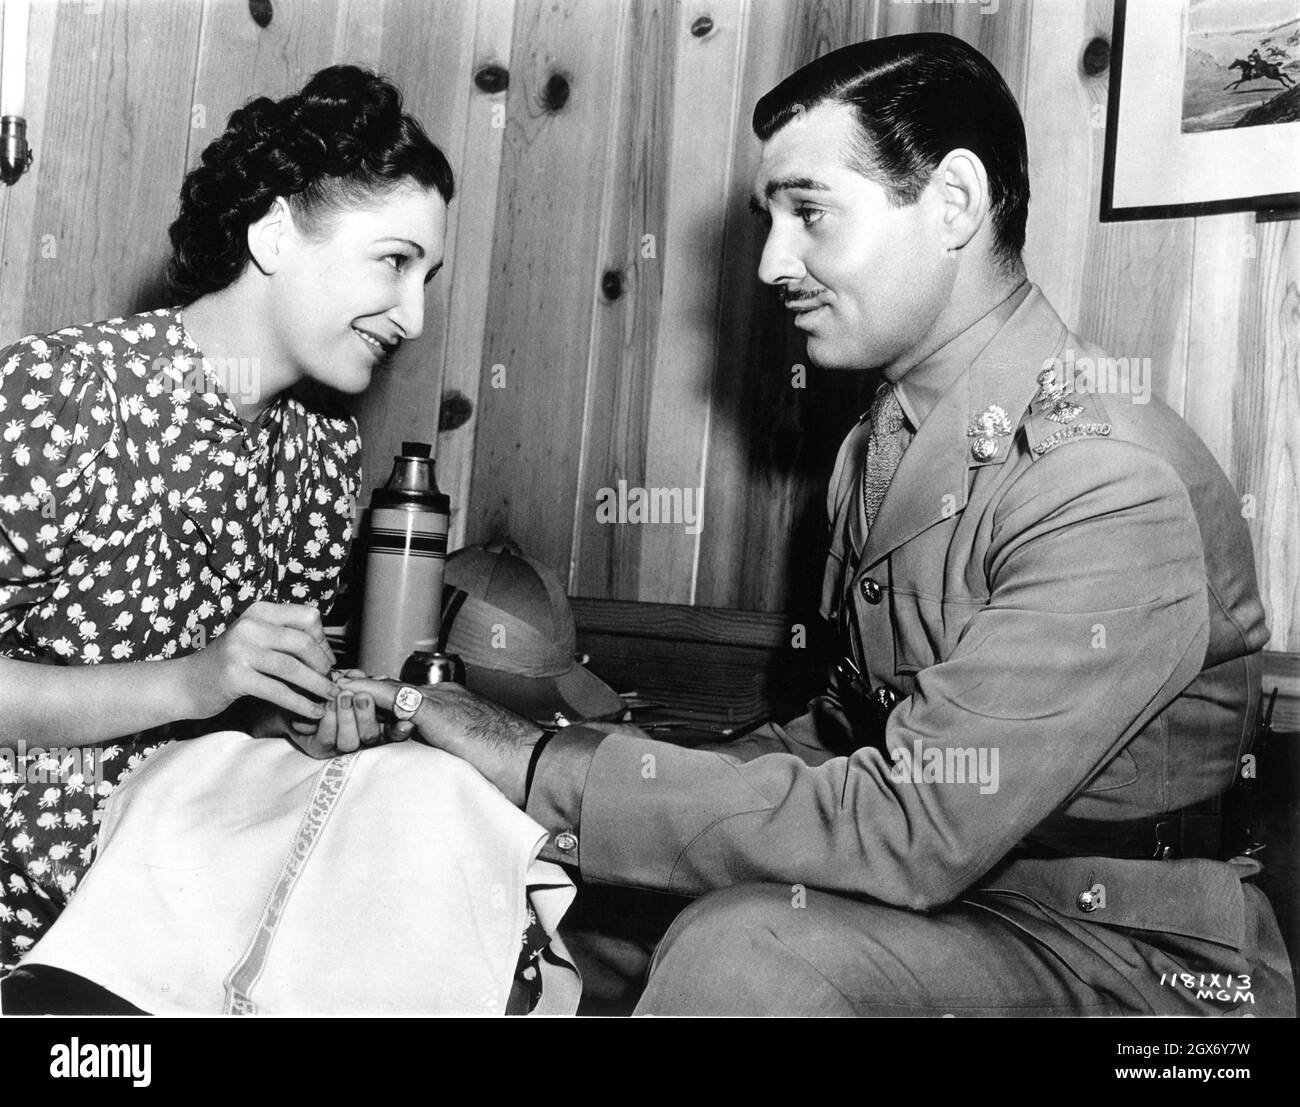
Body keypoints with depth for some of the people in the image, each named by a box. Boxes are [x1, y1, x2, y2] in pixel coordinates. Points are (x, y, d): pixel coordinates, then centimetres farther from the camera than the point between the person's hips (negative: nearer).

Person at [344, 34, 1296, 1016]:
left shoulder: (1116, 489, -23)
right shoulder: (883, 443, 7)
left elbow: (912, 832, -27)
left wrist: (541, 767, -24)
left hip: (1133, 959, -6)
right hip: (935, 898, 7)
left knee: (741, 954, -31)